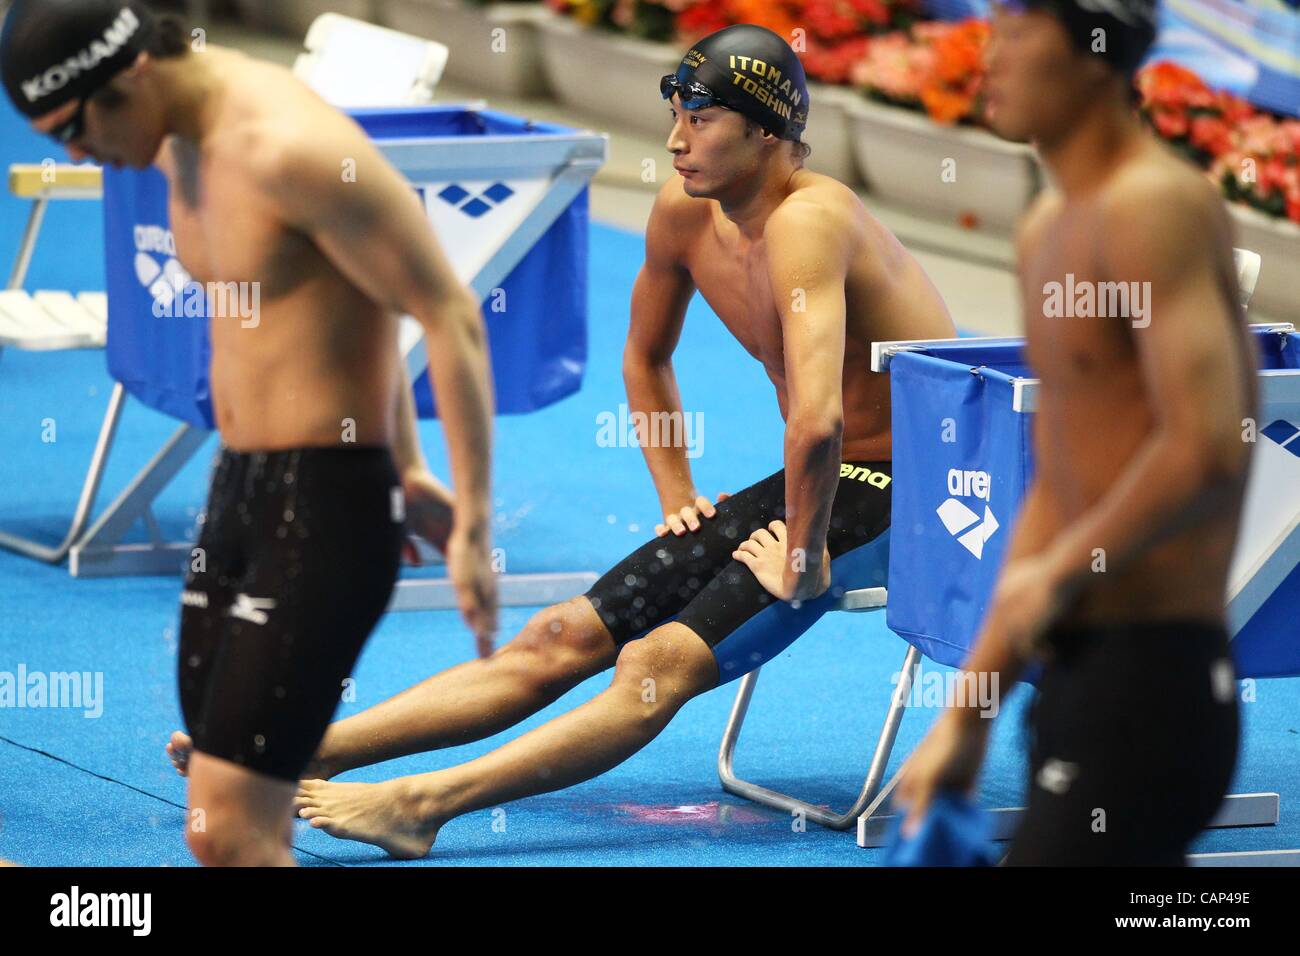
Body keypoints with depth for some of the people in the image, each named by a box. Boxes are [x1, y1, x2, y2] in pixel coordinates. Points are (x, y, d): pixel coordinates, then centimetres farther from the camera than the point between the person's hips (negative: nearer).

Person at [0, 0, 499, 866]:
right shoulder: (182, 146, 9)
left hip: (327, 507, -9)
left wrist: (474, 526, -17)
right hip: (238, 498, 10)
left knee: (229, 834, -15)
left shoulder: (289, 147, -21)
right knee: (239, 834, 10)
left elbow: (452, 316, -19)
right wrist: (408, 471, 23)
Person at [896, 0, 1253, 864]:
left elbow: (1207, 450, -25)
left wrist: (1058, 575, -12)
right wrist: (966, 714, 20)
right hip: (1080, 677, 10)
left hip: (1148, 681, -10)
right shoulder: (1049, 229, 17)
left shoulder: (1156, 206, -13)